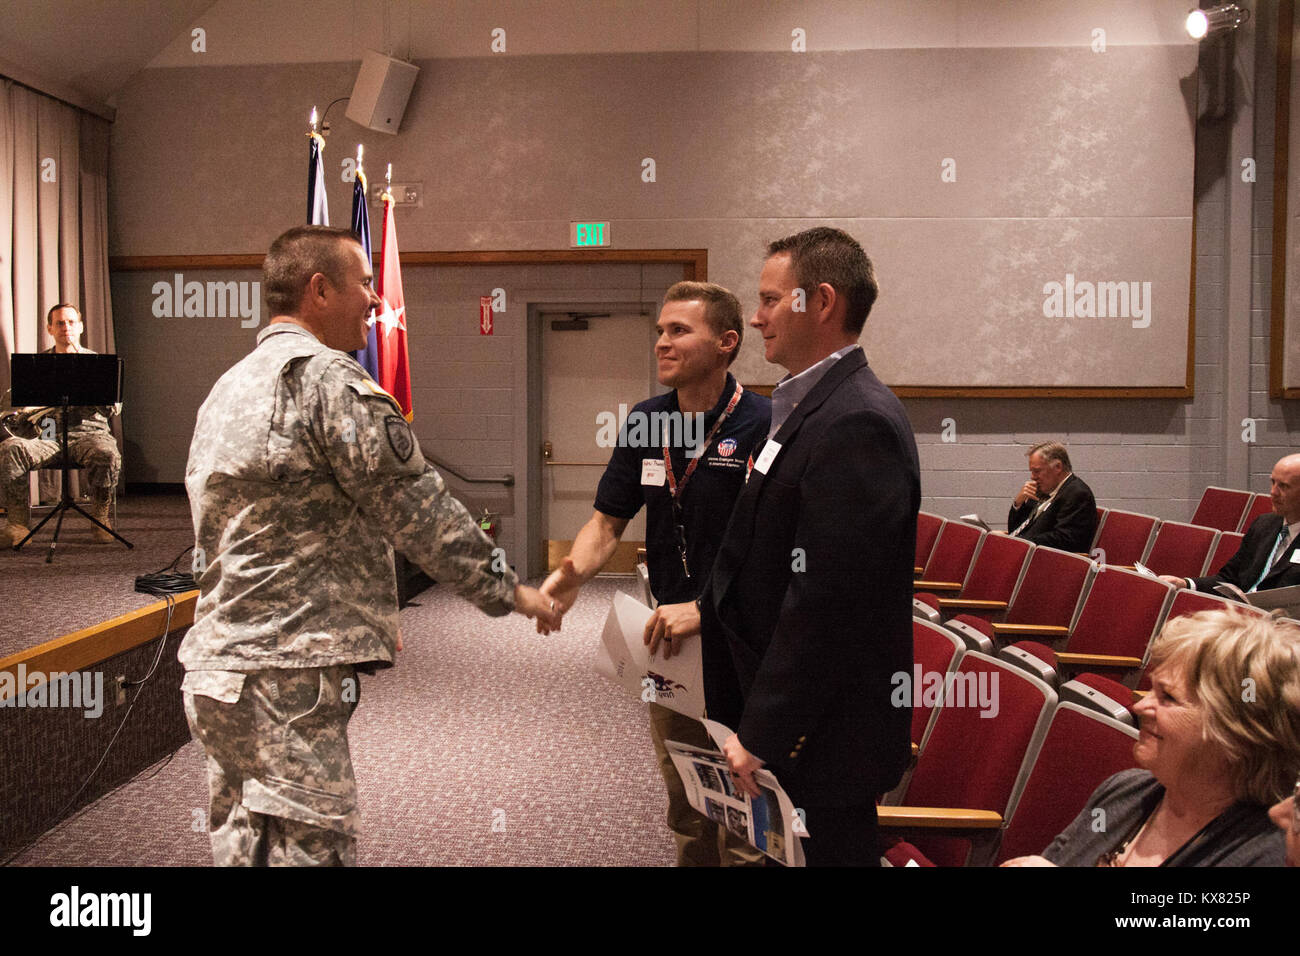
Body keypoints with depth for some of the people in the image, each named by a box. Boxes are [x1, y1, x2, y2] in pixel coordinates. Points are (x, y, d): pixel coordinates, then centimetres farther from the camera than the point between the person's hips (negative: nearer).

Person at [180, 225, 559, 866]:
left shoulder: (227, 387, 19)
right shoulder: (327, 377, -12)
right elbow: (417, 508, -12)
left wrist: (367, 619, 28)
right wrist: (508, 591, 0)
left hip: (215, 671, 10)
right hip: (285, 676, -10)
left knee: (245, 850, 16)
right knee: (307, 851, -5)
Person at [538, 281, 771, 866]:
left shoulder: (763, 426, -16)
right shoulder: (645, 422, 4)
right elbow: (608, 521, 8)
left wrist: (708, 609, -28)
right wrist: (573, 574, -11)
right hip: (665, 642, 6)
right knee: (686, 814, 20)